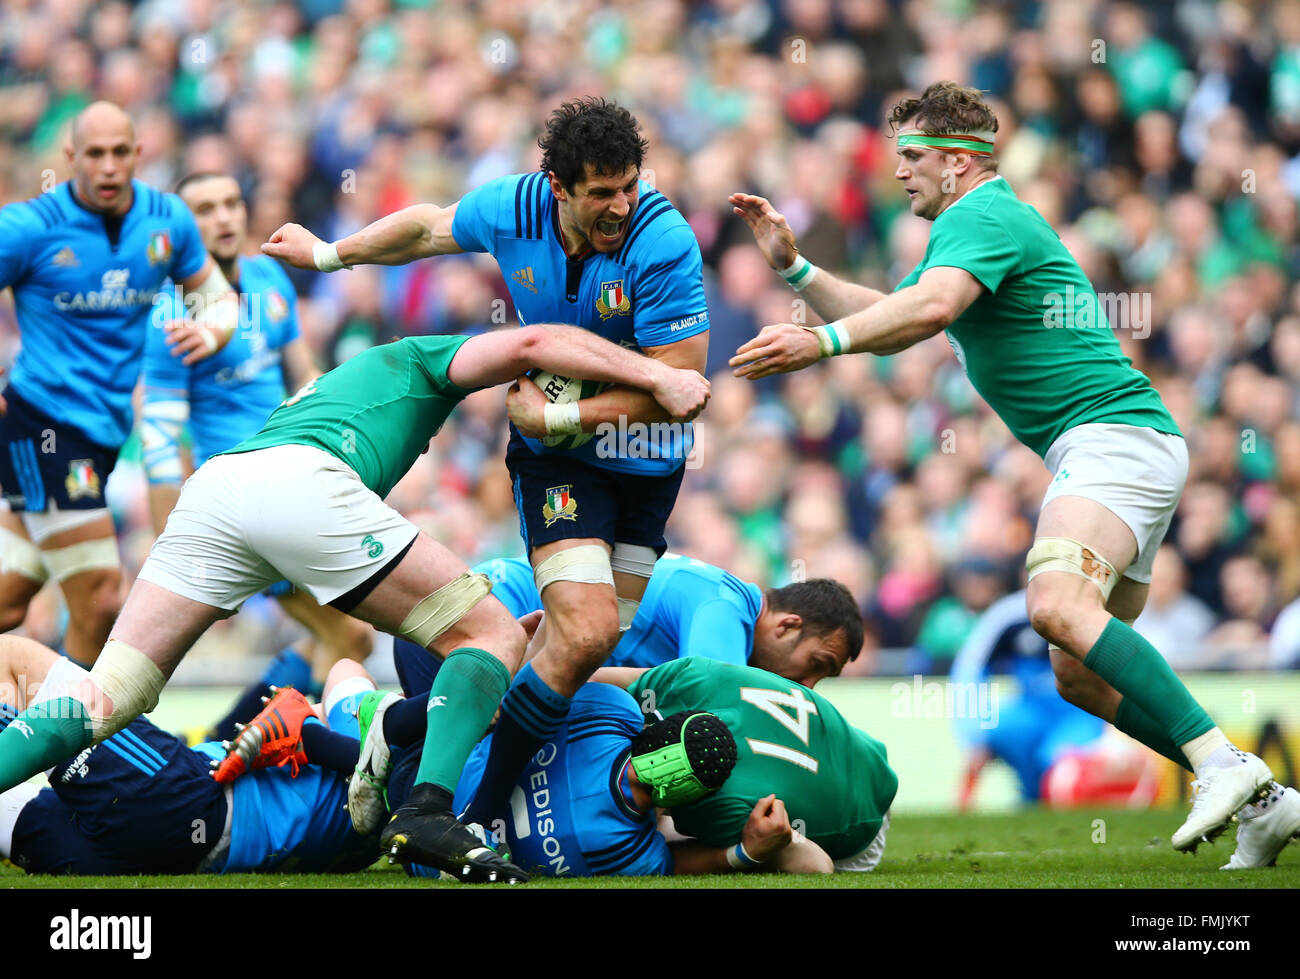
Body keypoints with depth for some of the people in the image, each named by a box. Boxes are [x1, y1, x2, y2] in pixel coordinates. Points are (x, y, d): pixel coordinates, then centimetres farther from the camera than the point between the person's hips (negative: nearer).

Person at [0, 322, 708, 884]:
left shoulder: (325, 389, 47)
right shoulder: (421, 360, 31)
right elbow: (528, 344, 10)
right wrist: (657, 376, 11)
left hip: (209, 483, 6)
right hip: (298, 482, -6)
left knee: (104, 700, 5)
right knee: (493, 638, 3)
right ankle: (429, 812, -17)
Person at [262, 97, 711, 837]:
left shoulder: (663, 242, -23)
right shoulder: (512, 209, -12)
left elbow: (678, 381, -23)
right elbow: (428, 227, 11)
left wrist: (556, 416, -19)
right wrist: (329, 254, 25)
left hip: (646, 460, 0)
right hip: (557, 460, 0)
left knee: (605, 644, 2)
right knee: (586, 633, -18)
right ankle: (477, 811, -12)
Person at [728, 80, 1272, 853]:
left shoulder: (983, 216, -6)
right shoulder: (984, 221, 26)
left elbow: (932, 307, -27)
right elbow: (888, 322, 33)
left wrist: (824, 342, -35)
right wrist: (794, 264, 24)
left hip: (1115, 435, -11)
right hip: (1107, 449, 11)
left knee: (1058, 605, -32)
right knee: (1081, 677, 9)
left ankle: (1223, 762, -39)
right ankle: (1260, 799, 9)